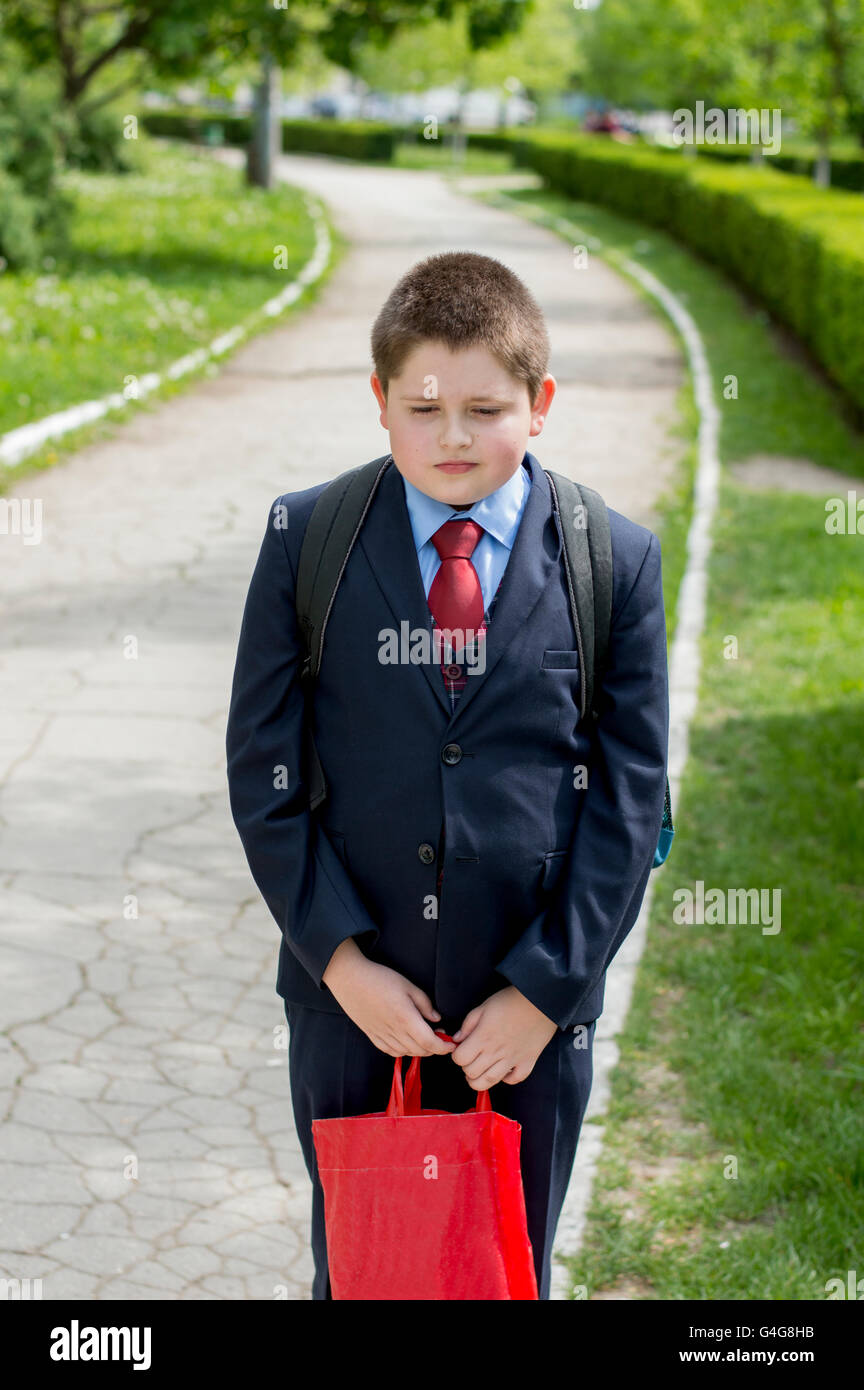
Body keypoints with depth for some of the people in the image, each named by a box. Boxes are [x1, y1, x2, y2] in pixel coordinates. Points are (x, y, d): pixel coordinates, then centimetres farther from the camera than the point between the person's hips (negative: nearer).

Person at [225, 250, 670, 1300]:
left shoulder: (616, 561, -4)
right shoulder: (306, 540, -4)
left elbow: (629, 796, -3)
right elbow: (262, 767, -3)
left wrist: (545, 990, -8)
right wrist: (341, 960, -9)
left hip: (531, 1013, 0)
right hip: (348, 994, 0)